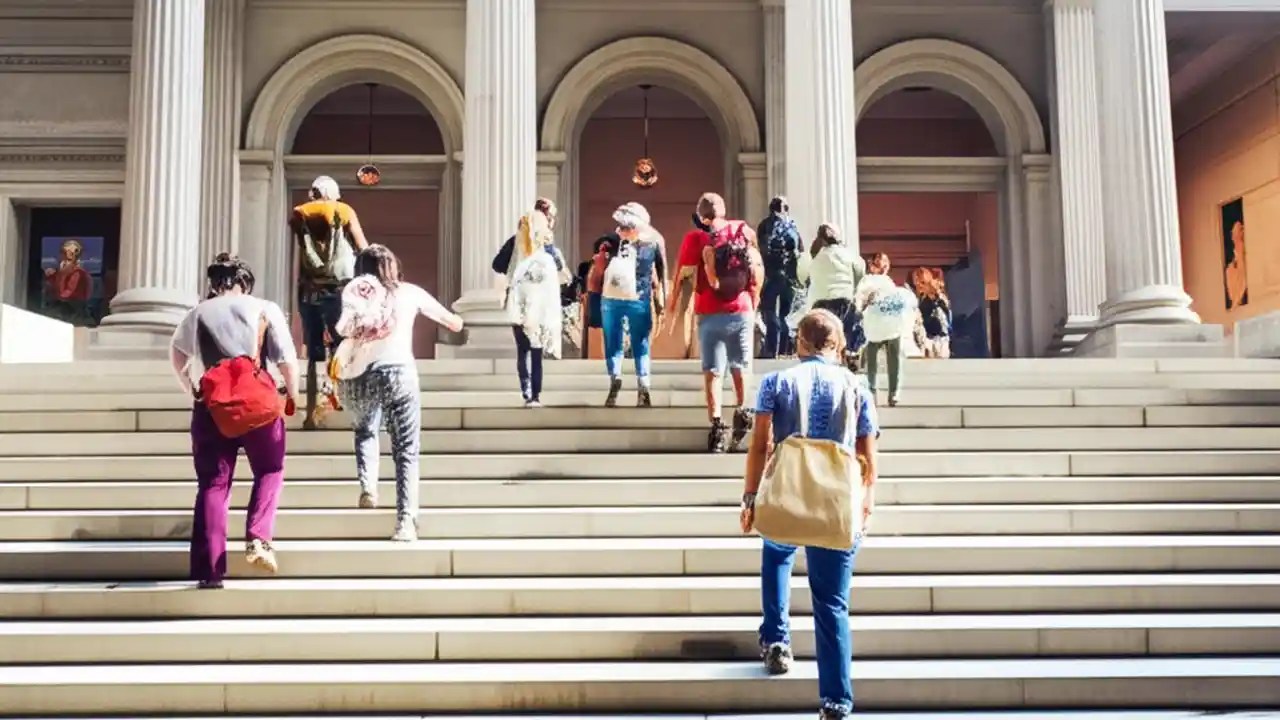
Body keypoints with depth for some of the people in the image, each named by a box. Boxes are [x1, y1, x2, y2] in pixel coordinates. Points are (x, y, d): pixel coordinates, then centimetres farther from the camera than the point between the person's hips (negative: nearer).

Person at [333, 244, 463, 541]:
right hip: (395, 370, -2)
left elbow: (343, 330, 7)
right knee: (406, 450, 2)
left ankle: (368, 488, 13)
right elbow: (452, 320, 35)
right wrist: (457, 323, 57)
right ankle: (405, 521, -11)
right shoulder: (408, 292, 22)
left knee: (364, 431, 30)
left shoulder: (353, 293, 22)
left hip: (353, 374, 2)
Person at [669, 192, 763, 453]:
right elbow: (758, 270, 9)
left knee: (713, 372, 0)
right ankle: (743, 412, 12)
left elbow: (684, 275, -6)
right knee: (740, 367, 19)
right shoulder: (745, 231, 3)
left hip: (711, 314, -3)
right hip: (743, 311, 3)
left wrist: (672, 303, 7)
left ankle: (717, 426, -7)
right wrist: (754, 303, 20)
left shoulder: (697, 238, -7)